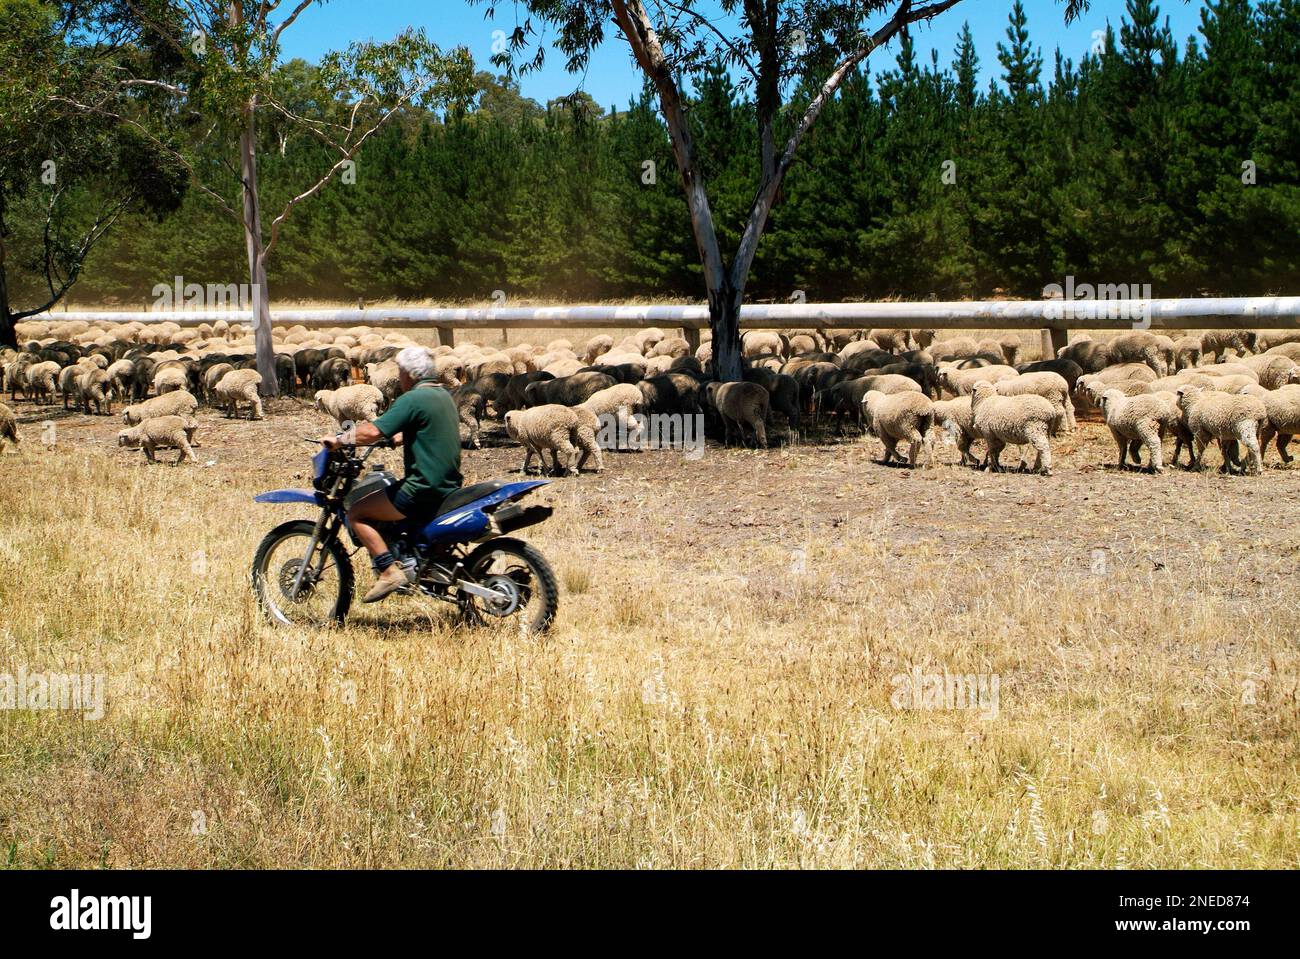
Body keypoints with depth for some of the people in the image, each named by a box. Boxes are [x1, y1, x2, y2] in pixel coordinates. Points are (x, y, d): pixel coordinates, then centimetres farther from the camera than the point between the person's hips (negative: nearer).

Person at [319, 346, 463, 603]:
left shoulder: (412, 399, -15)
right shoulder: (443, 396, 15)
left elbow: (374, 432, -23)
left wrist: (339, 440, -11)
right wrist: (393, 439, 31)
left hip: (423, 490, -10)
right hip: (449, 485, 10)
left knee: (356, 514, -6)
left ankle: (388, 571, -14)